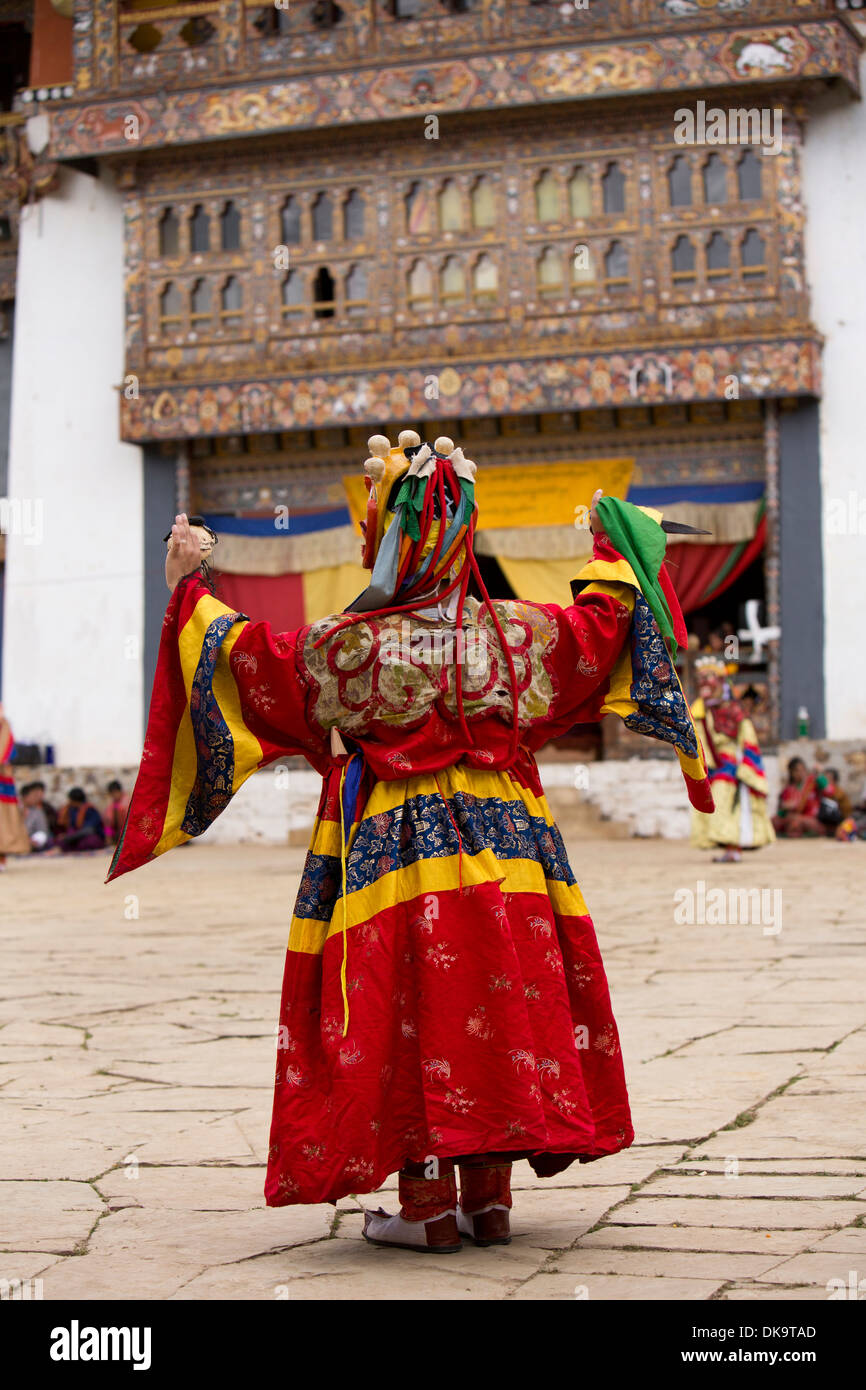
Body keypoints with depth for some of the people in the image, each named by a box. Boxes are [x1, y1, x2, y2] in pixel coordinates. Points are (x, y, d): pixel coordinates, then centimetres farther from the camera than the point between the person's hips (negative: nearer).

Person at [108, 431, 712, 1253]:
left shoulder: (347, 642, -7)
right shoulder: (512, 630, 3)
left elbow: (244, 661, -2)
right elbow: (605, 624, 16)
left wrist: (189, 590, 9)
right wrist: (612, 550, 33)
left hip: (390, 845, -3)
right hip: (500, 840, 3)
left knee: (408, 1012, 1)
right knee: (495, 1001, 8)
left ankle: (429, 1205, 2)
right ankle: (489, 1197, 13)